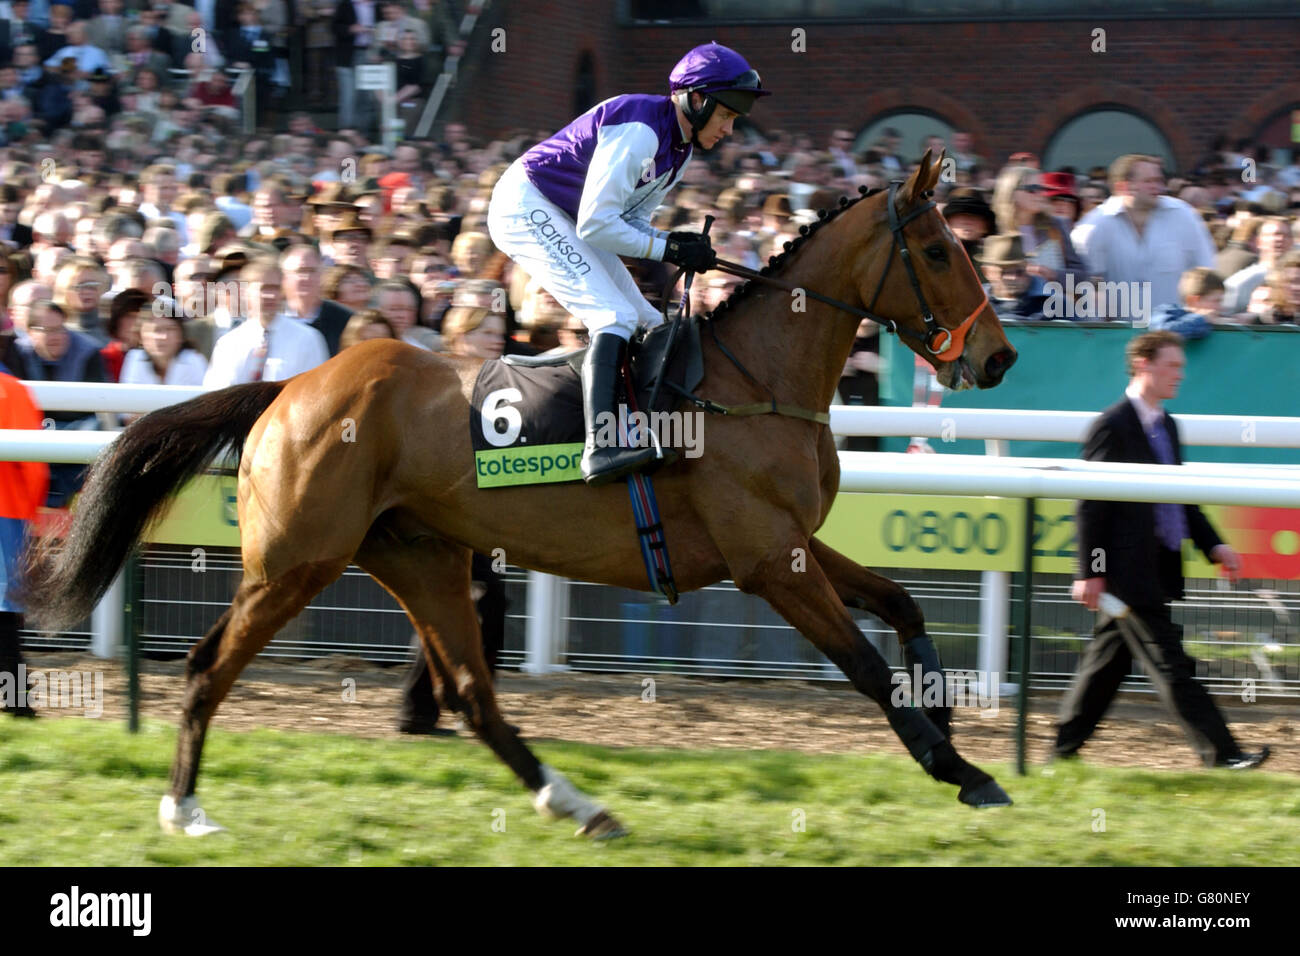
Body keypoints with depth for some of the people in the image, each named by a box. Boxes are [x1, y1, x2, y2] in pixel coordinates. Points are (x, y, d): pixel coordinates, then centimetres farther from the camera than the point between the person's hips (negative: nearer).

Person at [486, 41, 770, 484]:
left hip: (559, 220, 11)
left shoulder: (679, 148, 6)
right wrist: (669, 249, -23)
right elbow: (596, 224, -26)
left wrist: (679, 242, -10)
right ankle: (599, 447, -38)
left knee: (648, 328, 9)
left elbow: (629, 221, 9)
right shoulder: (639, 131, -25)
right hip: (526, 208, -11)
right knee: (616, 317, -25)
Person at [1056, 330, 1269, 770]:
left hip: (1157, 570, 9)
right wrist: (1090, 572, -16)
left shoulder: (1165, 426, 15)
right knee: (1169, 665, -7)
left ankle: (1065, 748, 21)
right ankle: (1220, 753, -8)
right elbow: (1090, 506, -14)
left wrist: (1213, 544, 13)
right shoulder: (1111, 427, -12)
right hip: (1129, 570, -9)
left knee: (1108, 661, 13)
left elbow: (1181, 498, 23)